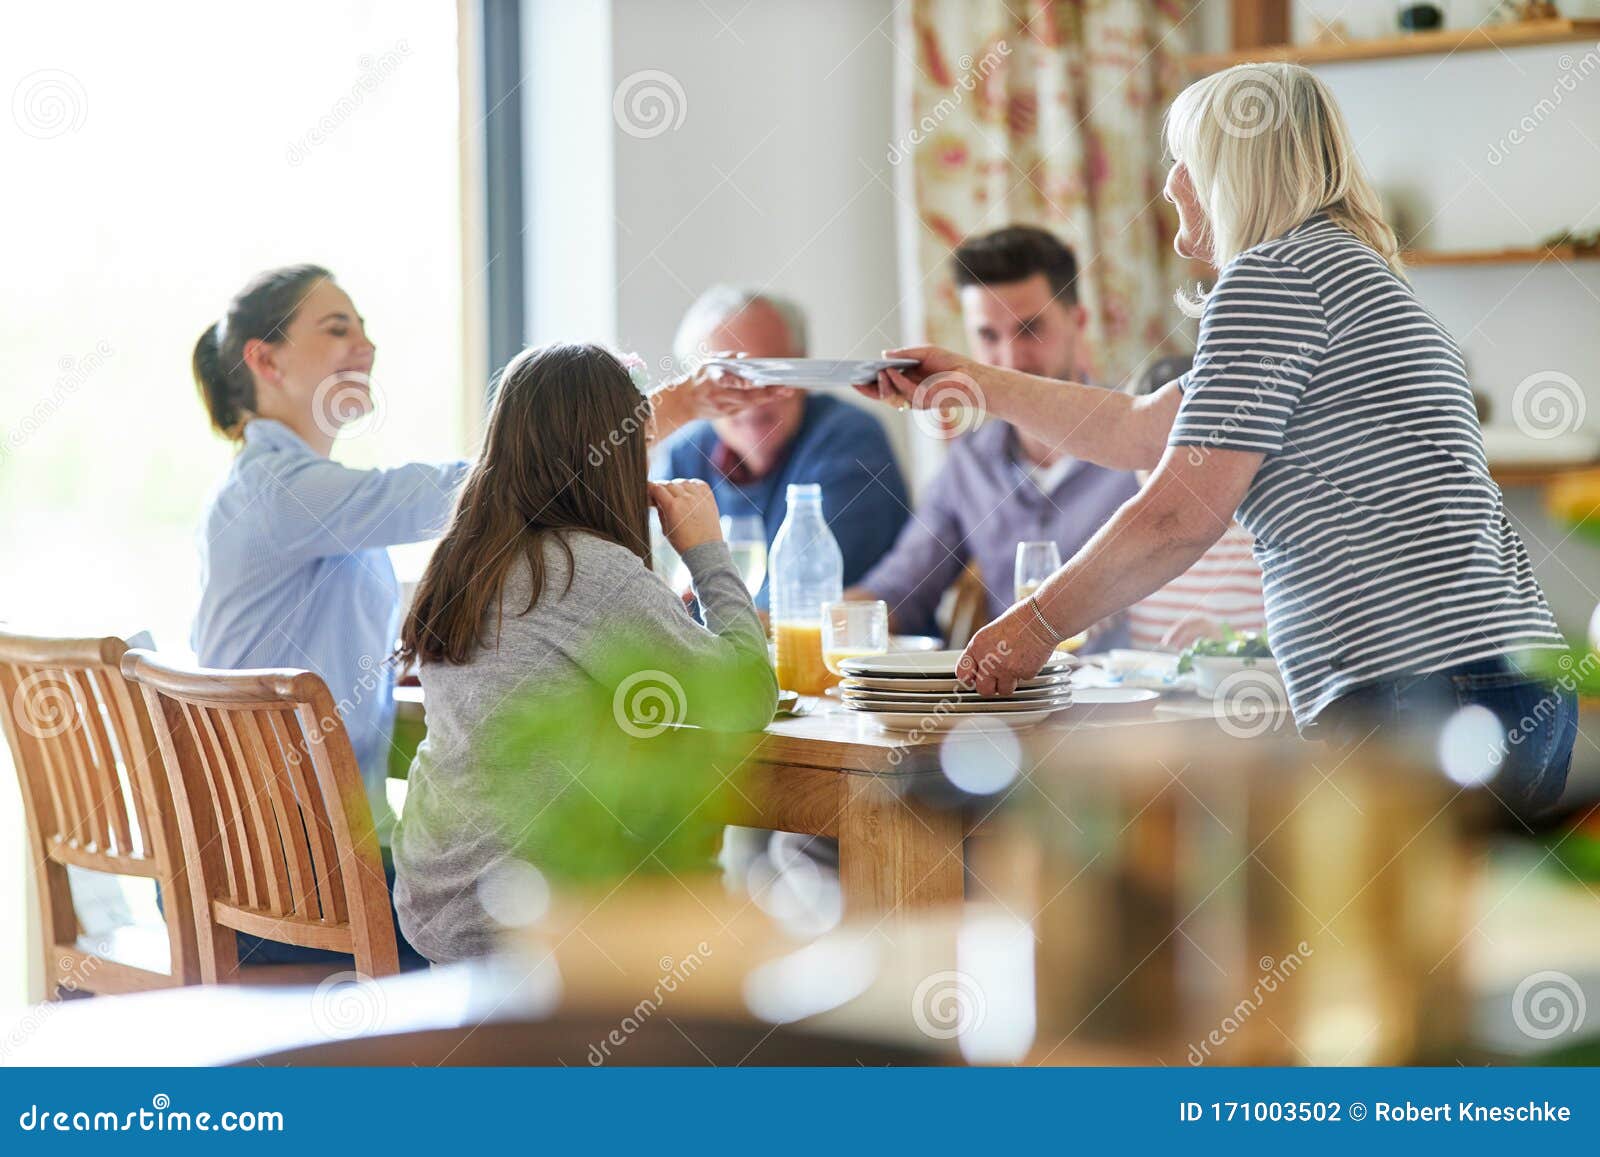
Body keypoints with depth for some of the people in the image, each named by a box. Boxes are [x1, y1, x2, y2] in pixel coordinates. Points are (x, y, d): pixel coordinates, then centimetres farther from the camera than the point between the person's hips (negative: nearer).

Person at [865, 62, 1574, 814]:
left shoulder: (1273, 273, -5)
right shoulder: (1348, 272, 27)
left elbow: (1183, 514, -10)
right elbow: (1138, 432, 35)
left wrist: (1037, 623, 2)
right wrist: (973, 380, 43)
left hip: (1425, 695, -10)